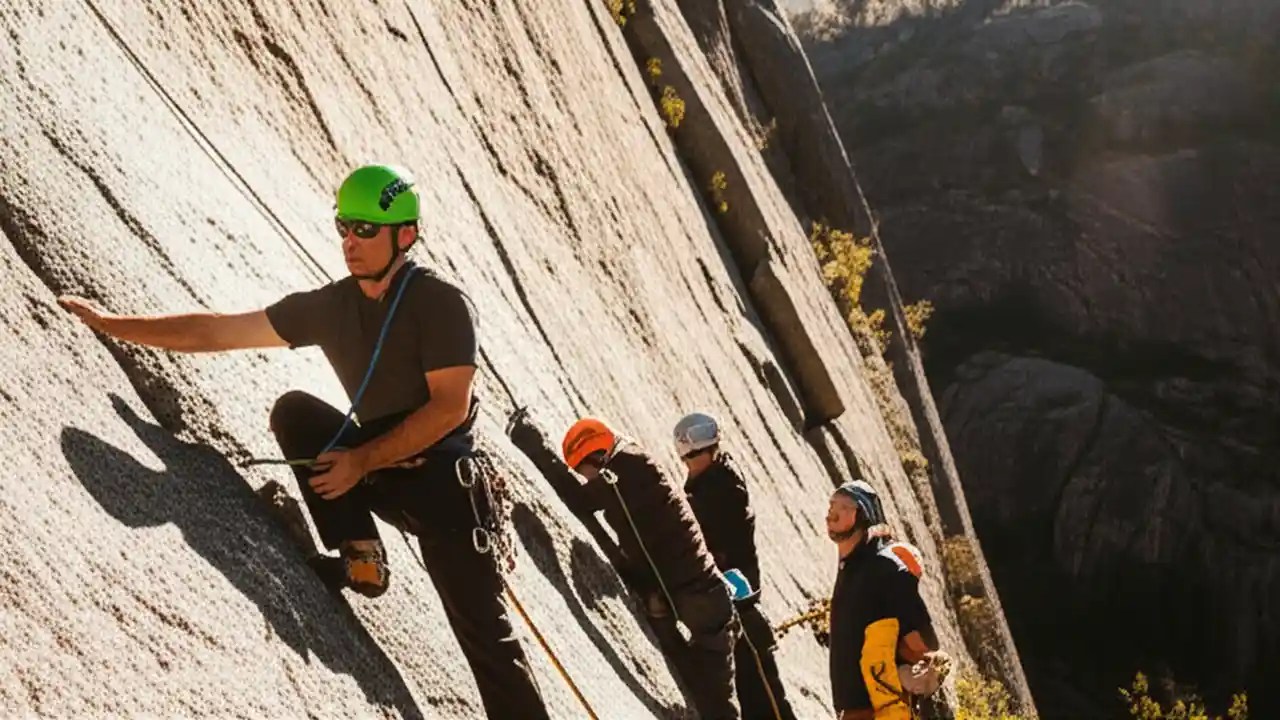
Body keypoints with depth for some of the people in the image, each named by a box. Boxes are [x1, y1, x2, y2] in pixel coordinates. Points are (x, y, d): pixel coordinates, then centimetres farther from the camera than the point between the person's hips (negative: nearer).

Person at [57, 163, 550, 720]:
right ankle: (360, 556, -11)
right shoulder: (329, 307, 1)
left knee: (483, 631, -12)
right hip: (378, 471, 6)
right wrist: (111, 325, -1)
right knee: (294, 410, -12)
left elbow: (449, 408, -19)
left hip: (443, 476, -6)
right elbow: (219, 331, 3)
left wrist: (361, 461, -22)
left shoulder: (441, 304, -14)